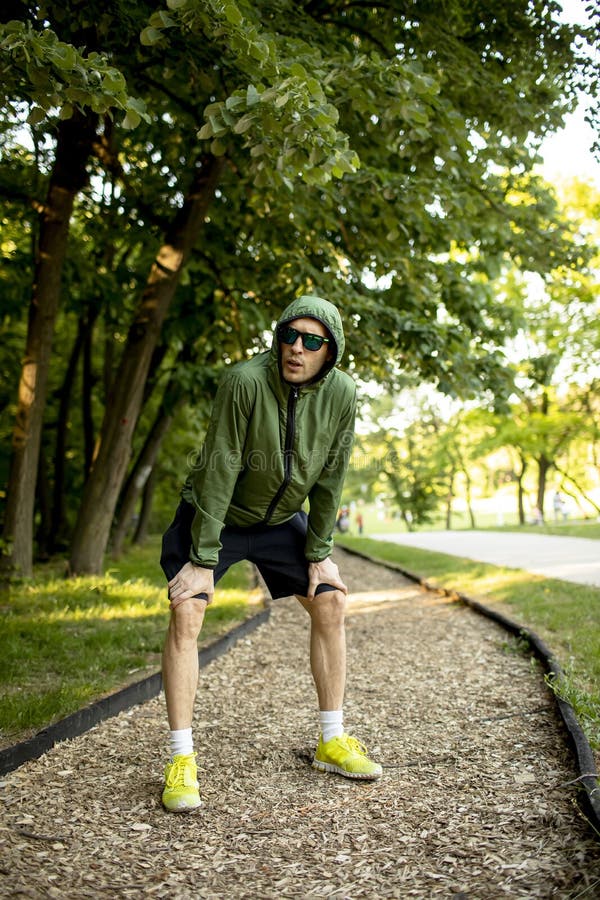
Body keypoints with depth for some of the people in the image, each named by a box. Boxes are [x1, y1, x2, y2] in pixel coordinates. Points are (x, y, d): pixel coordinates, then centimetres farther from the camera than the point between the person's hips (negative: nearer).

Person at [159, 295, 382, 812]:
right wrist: (204, 561, -25)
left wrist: (319, 553, -4)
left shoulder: (341, 395, -17)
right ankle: (182, 760, -9)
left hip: (281, 519, 5)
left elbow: (330, 479, -6)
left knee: (331, 600, -1)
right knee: (187, 612, -18)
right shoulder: (246, 381, -30)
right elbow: (218, 472, -27)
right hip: (214, 515, -4)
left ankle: (331, 742, 12)